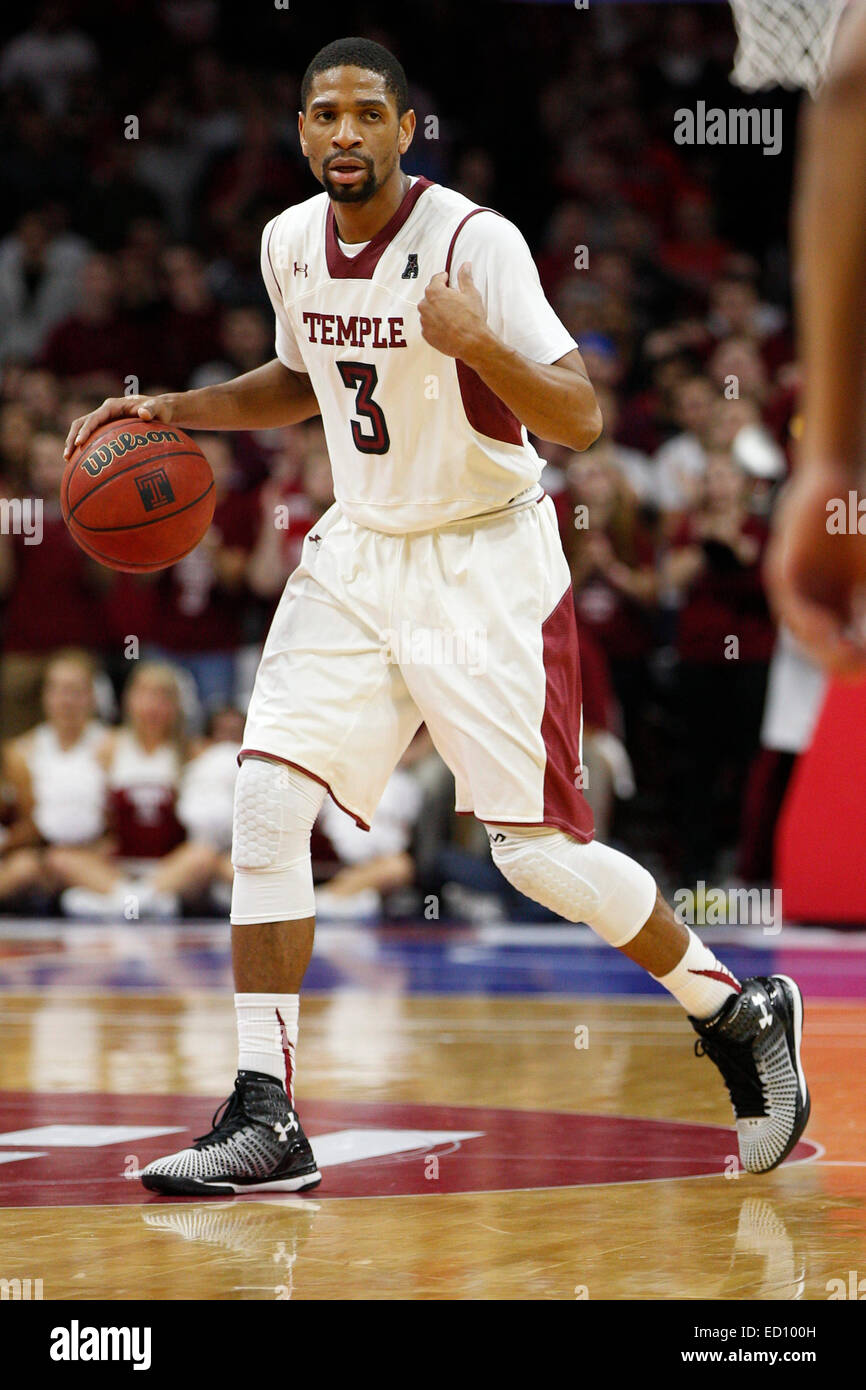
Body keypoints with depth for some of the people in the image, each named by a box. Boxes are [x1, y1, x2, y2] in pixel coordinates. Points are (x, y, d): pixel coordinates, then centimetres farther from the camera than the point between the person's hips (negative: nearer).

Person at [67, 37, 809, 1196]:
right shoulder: (291, 242, 2)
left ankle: (739, 1015, 18)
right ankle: (265, 1121, -6)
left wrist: (478, 343, -39)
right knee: (266, 802, -10)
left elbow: (582, 420, -22)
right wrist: (175, 410, 9)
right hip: (360, 550, 6)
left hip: (488, 562, -6)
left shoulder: (474, 240, -18)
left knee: (539, 851, -6)